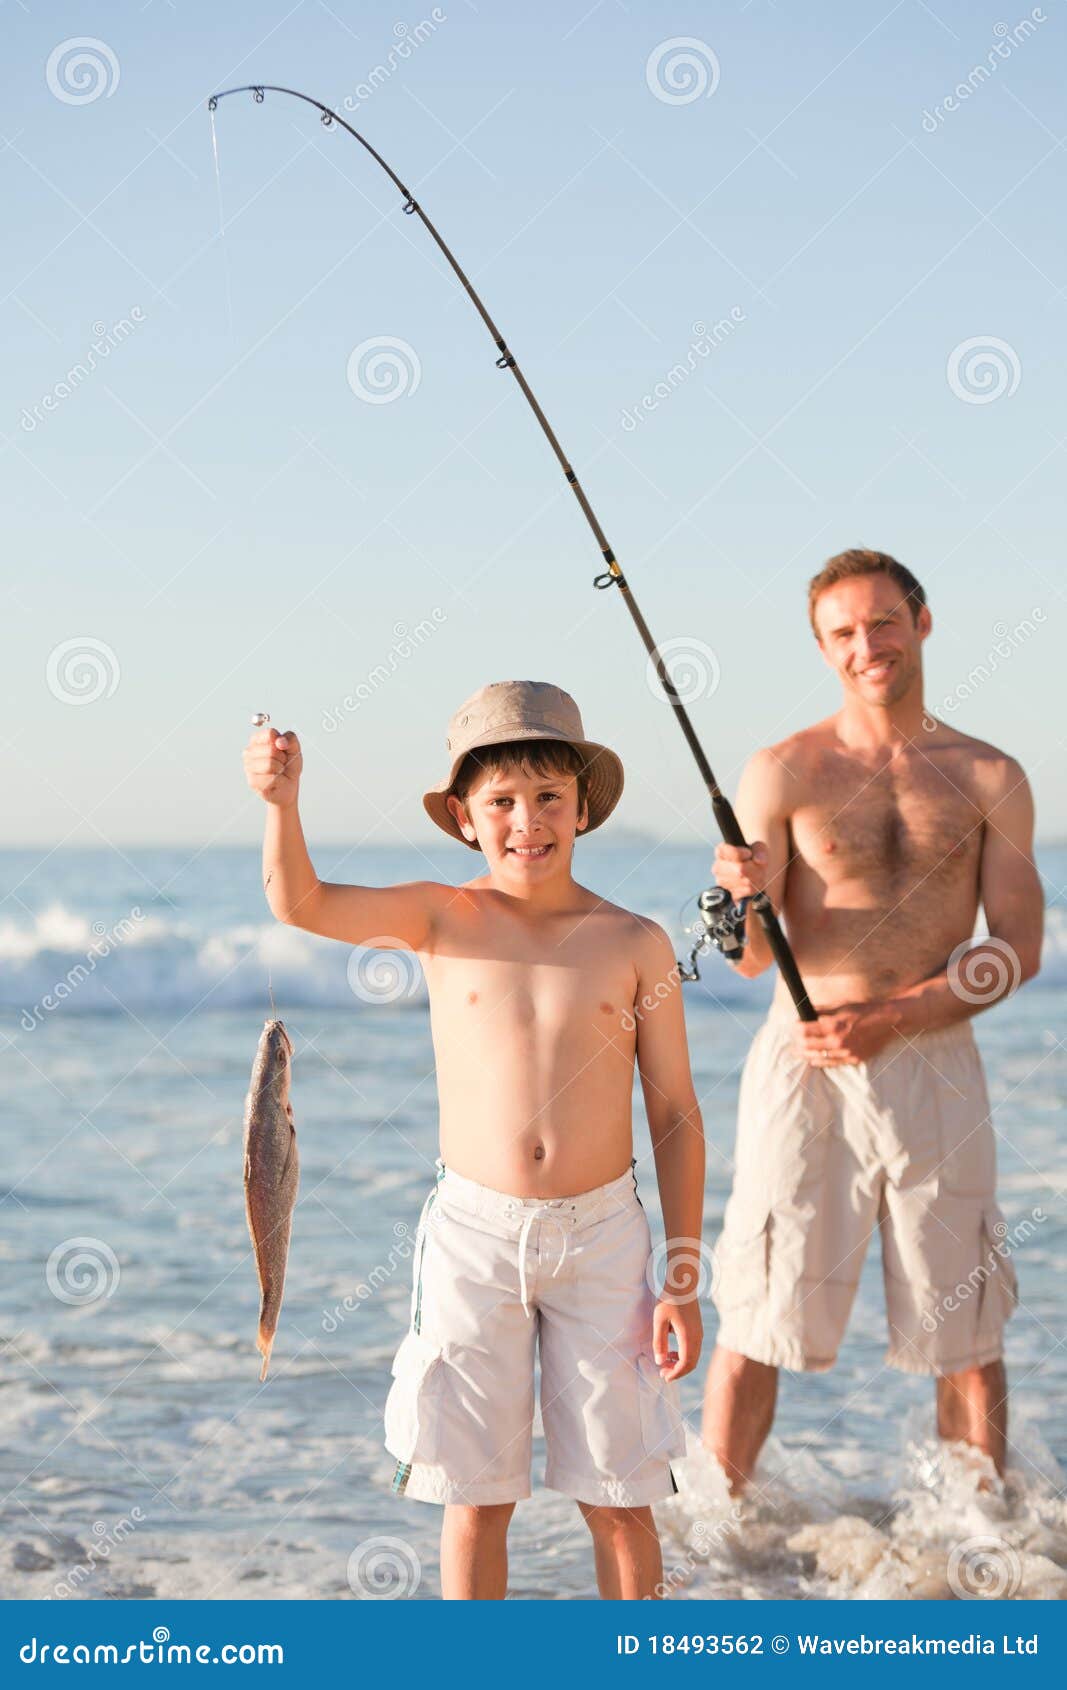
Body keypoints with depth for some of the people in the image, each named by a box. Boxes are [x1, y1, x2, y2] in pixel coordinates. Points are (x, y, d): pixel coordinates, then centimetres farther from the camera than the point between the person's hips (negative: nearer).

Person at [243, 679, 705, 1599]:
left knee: (619, 1499, 7)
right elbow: (300, 902, -16)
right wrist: (282, 801, -36)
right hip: (473, 1234, 0)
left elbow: (676, 1117, 1)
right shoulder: (442, 918, -1)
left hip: (602, 1233, 0)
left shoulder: (635, 944, -2)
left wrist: (683, 1277, -2)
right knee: (477, 1495, 9)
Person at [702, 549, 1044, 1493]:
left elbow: (1019, 950, 2)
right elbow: (754, 960, -1)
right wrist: (744, 901, -24)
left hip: (934, 1064, 1)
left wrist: (890, 1019, -10)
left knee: (965, 1327, 4)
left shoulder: (989, 779, 7)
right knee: (758, 1324, 0)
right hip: (804, 1068, -1)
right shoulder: (784, 773, 3)